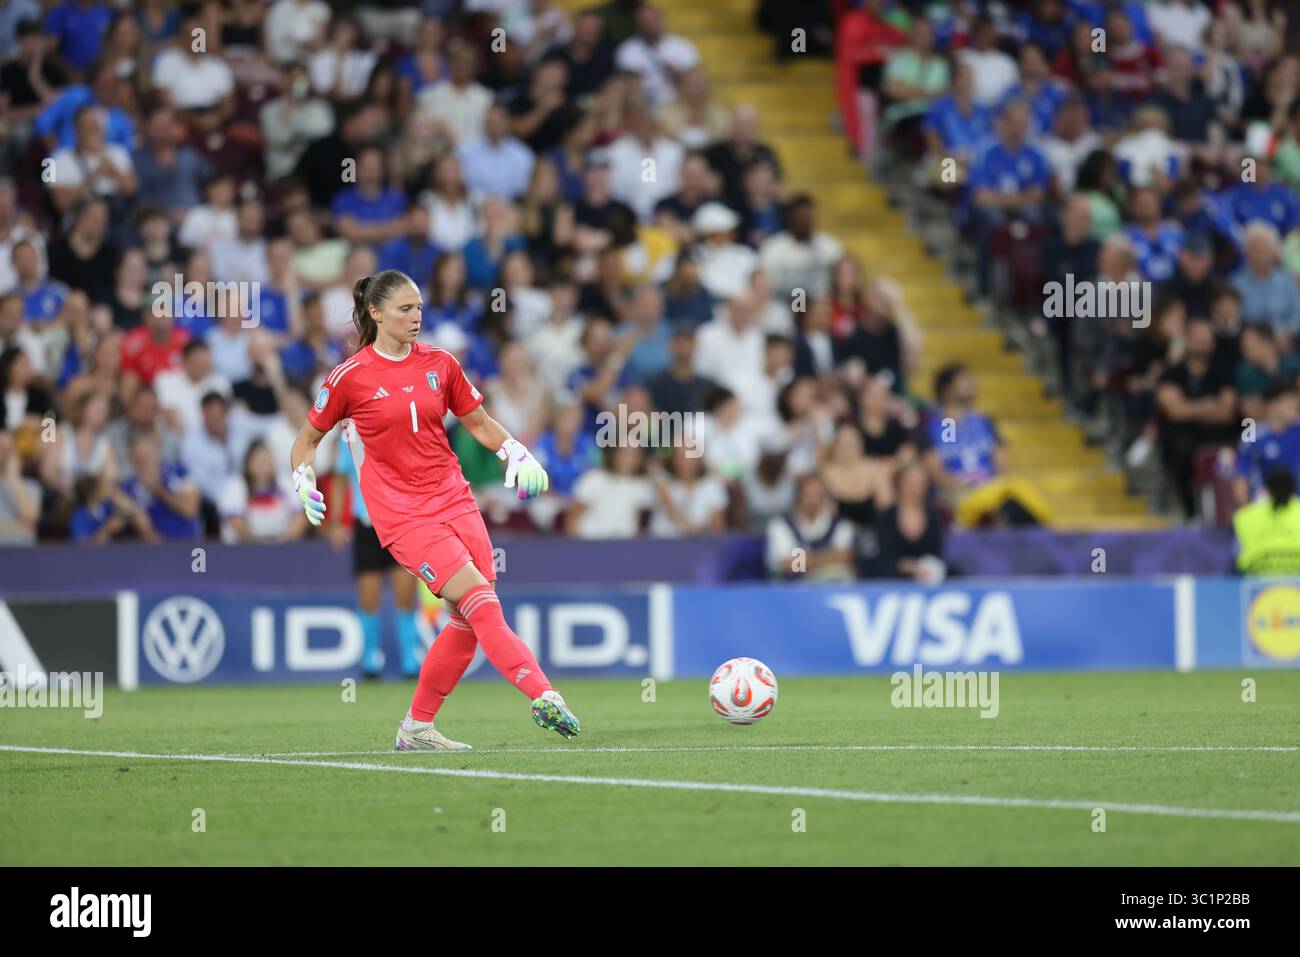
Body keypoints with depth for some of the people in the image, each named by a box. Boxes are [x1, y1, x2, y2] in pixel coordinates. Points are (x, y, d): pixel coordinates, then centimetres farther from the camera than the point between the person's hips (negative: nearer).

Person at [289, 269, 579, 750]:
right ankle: (543, 696, -29)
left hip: (454, 501, 5)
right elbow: (308, 438, 8)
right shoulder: (350, 377, -4)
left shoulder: (440, 364, 7)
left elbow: (478, 421, 19)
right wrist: (305, 484, -8)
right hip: (402, 515, -5)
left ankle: (417, 727, 12)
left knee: (470, 619, 0)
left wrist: (516, 453, 3)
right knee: (481, 602, -20)